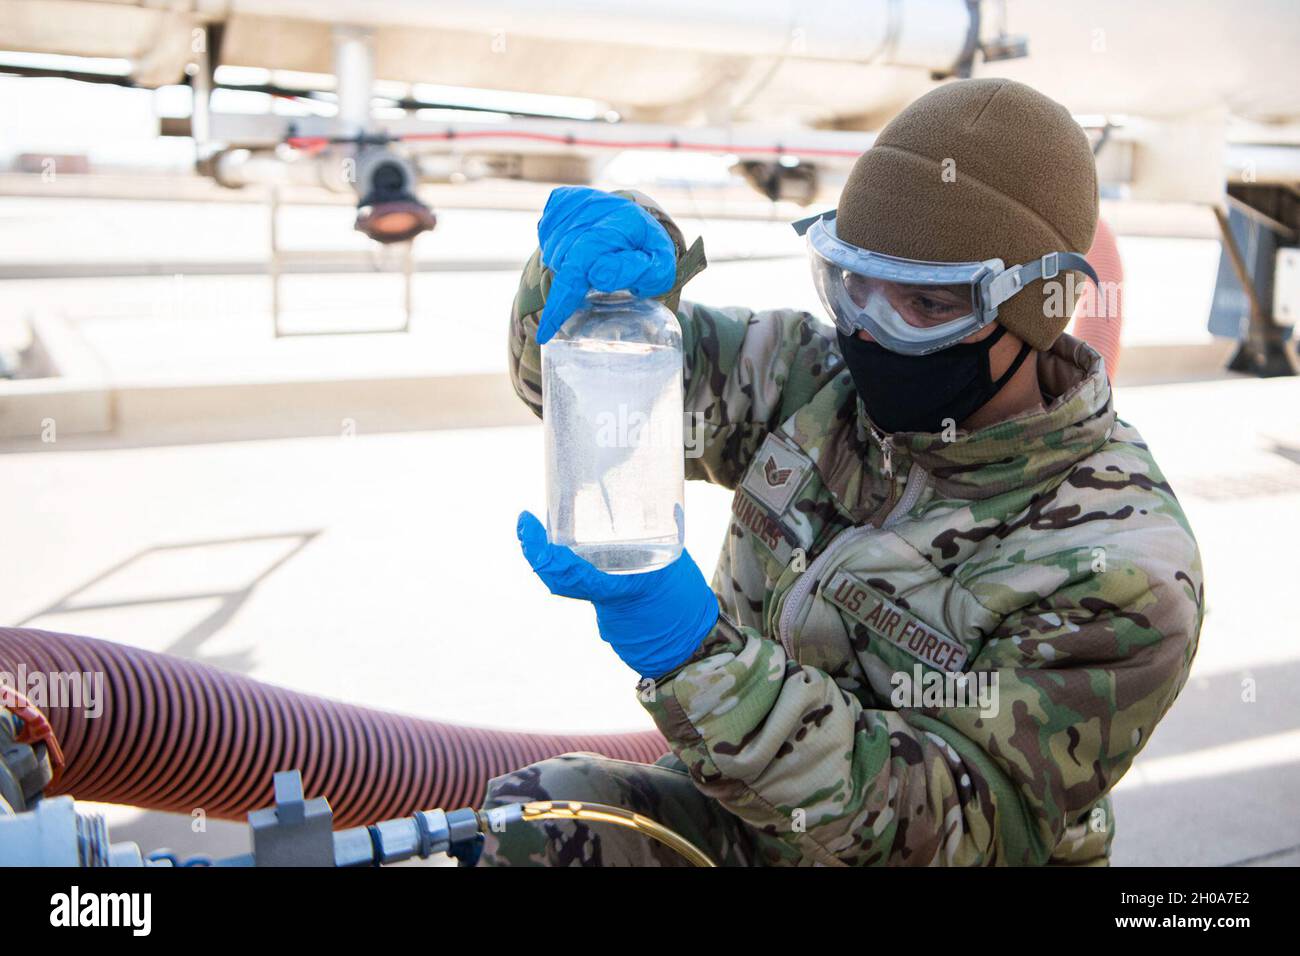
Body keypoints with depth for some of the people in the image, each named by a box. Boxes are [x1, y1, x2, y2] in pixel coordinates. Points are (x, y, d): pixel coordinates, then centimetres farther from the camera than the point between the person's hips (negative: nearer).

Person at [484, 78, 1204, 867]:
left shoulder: (1119, 570, -20)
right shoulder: (817, 380, -5)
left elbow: (969, 831, -25)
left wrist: (702, 658, -37)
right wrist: (604, 249, -22)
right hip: (734, 819, 3)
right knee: (529, 819, -22)